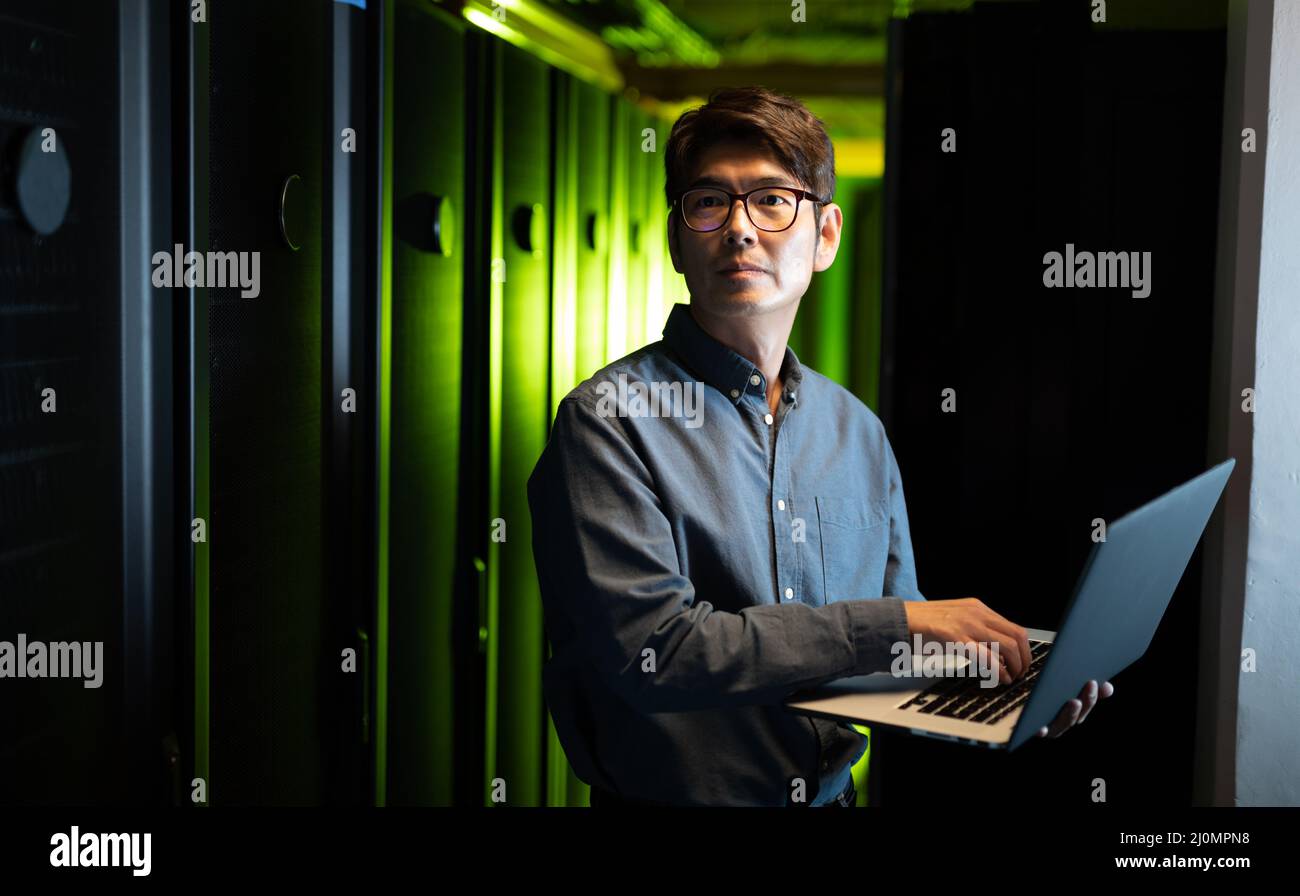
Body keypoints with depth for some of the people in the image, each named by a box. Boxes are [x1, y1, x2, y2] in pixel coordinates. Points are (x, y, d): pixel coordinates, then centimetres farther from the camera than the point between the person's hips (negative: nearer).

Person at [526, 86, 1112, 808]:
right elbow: (649, 650, -17)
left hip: (833, 791, 4)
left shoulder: (857, 432, 10)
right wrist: (902, 621, -16)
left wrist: (1014, 694, -5)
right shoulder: (611, 418, -7)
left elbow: (896, 655, 14)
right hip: (673, 797, -3)